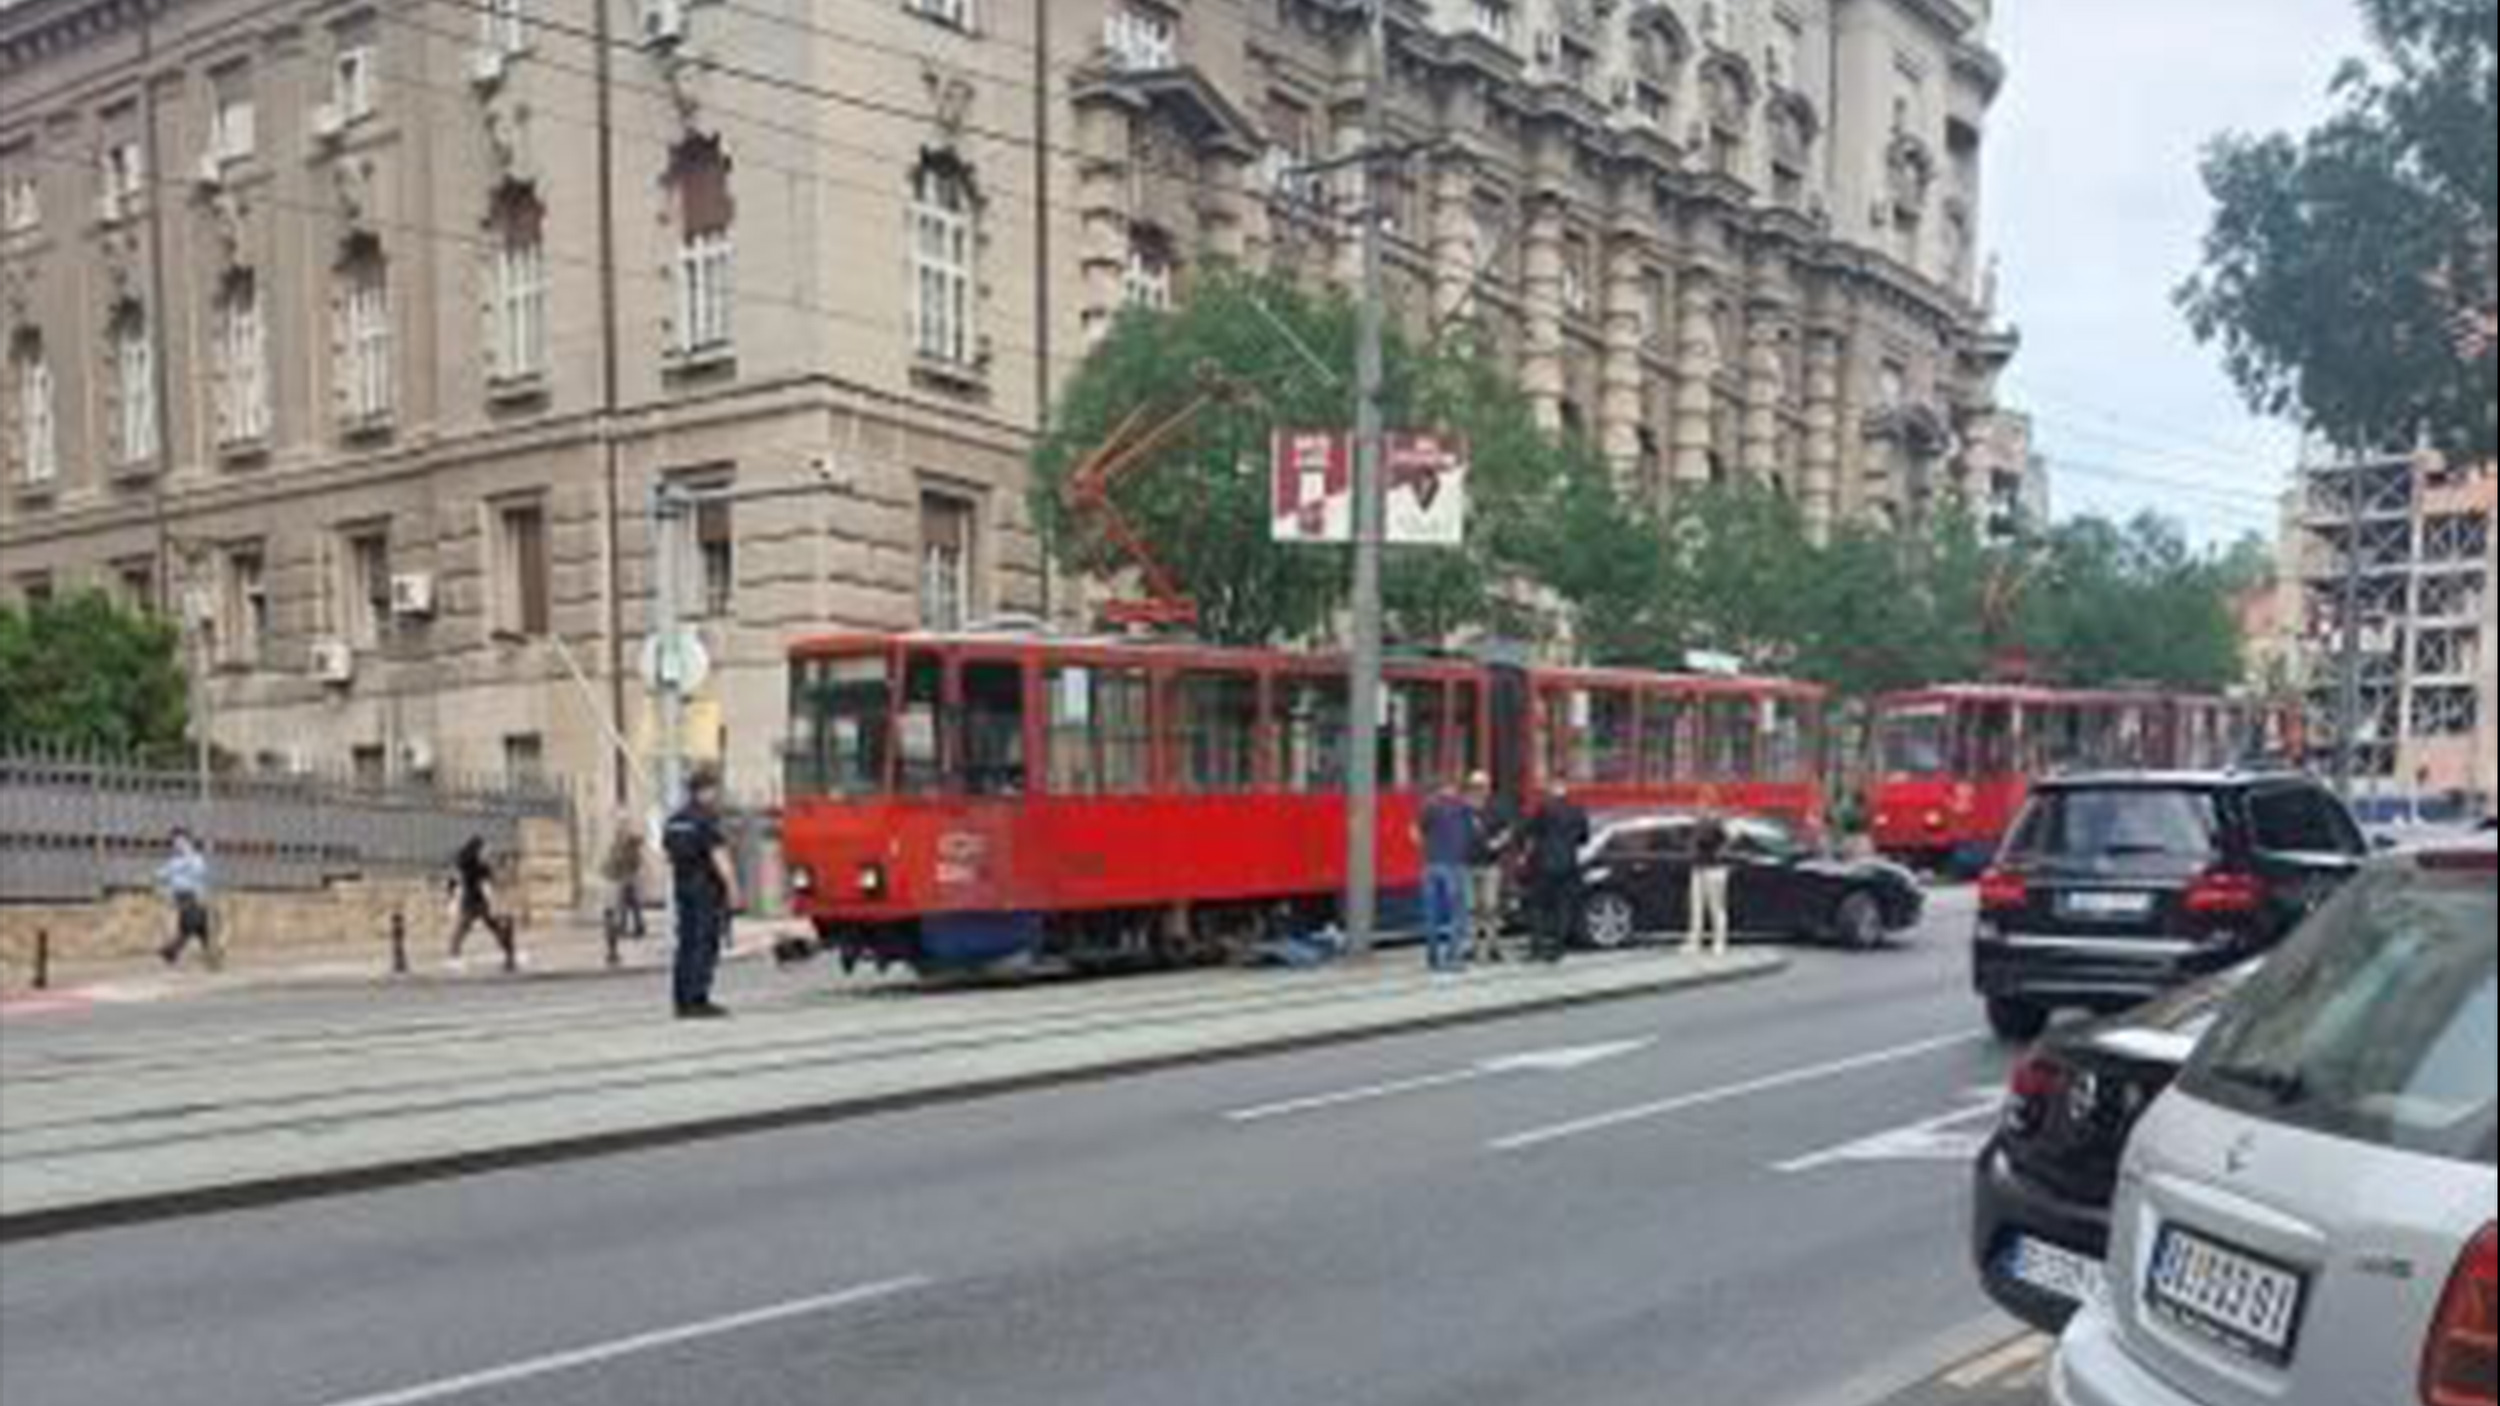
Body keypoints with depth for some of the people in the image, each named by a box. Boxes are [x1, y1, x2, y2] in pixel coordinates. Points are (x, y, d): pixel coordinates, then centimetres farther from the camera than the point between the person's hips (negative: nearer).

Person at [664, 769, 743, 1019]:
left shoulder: (674, 822, 14)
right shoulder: (706, 820, -12)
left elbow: (670, 856, 18)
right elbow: (719, 857, -18)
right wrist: (733, 889, -17)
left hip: (683, 888, 8)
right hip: (707, 889, -8)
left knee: (687, 943, 9)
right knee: (704, 946, -7)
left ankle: (683, 1001, 10)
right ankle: (697, 1001, -9)